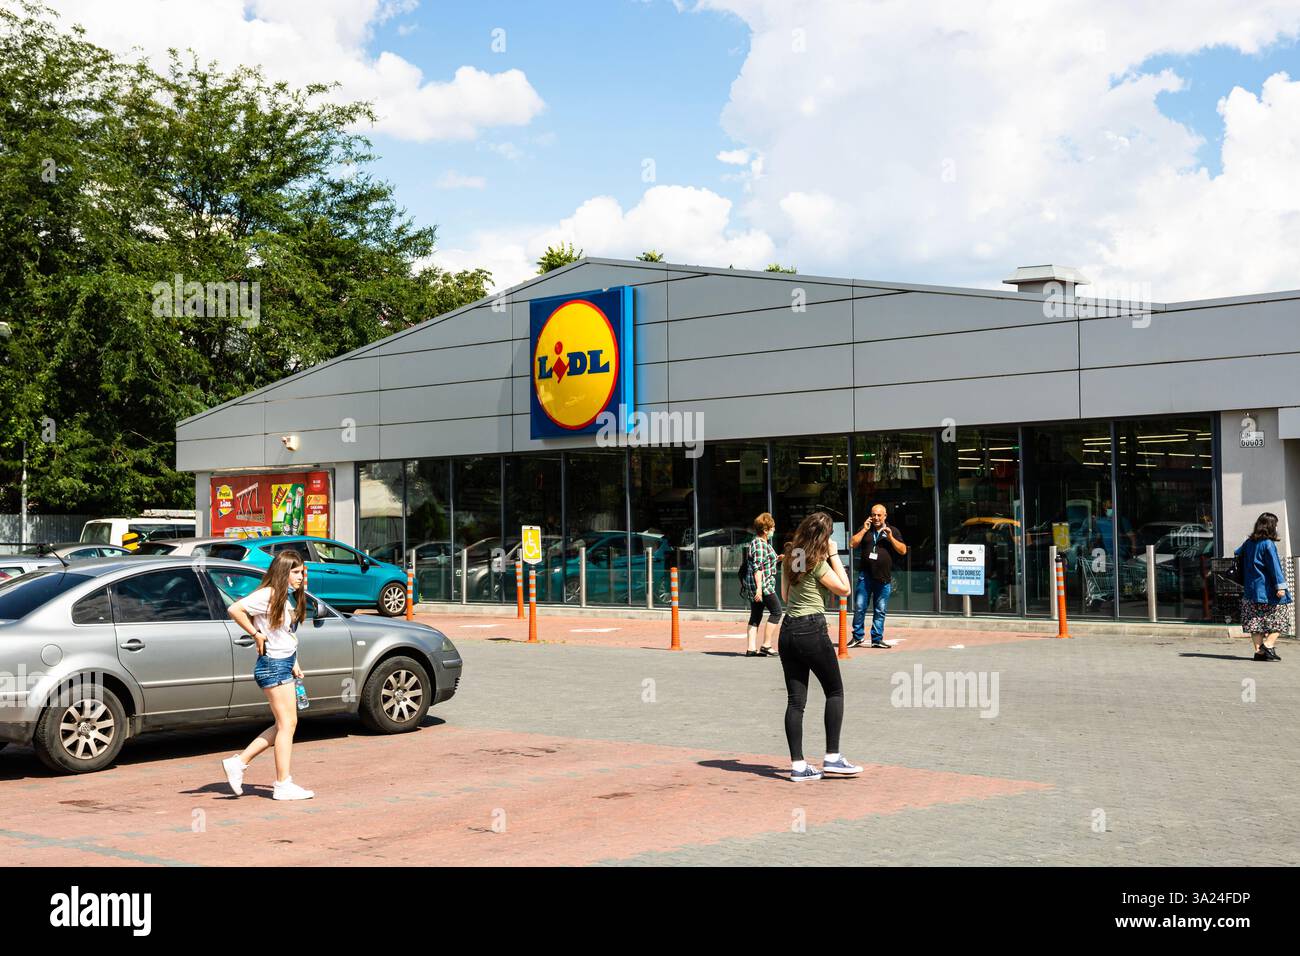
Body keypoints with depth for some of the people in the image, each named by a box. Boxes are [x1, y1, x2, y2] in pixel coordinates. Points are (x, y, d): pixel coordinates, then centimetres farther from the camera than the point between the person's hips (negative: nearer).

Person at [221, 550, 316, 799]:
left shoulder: (286, 597, 14)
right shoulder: (269, 595, -14)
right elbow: (235, 610, -24)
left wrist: (294, 664, 14)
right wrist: (256, 634, -17)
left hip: (285, 664, 10)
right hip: (273, 665, -10)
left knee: (285, 725, 11)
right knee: (287, 724, -5)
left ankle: (239, 762, 16)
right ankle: (283, 785, 0)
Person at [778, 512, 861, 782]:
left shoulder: (791, 559, 13)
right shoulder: (818, 563, -9)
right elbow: (844, 589, -3)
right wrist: (834, 556, -1)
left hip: (788, 630, 7)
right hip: (812, 630, -7)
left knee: (795, 700, 5)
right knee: (835, 691, 7)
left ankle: (798, 765, 4)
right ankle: (832, 758, 4)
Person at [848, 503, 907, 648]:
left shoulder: (893, 531, 10)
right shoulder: (865, 530, 12)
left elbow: (903, 551, 3)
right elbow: (852, 544, 1)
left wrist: (891, 538, -9)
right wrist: (864, 530, -3)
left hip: (884, 577, 0)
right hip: (865, 575, 0)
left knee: (880, 611, 4)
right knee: (859, 607, -3)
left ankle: (877, 639, 11)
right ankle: (857, 637, 6)